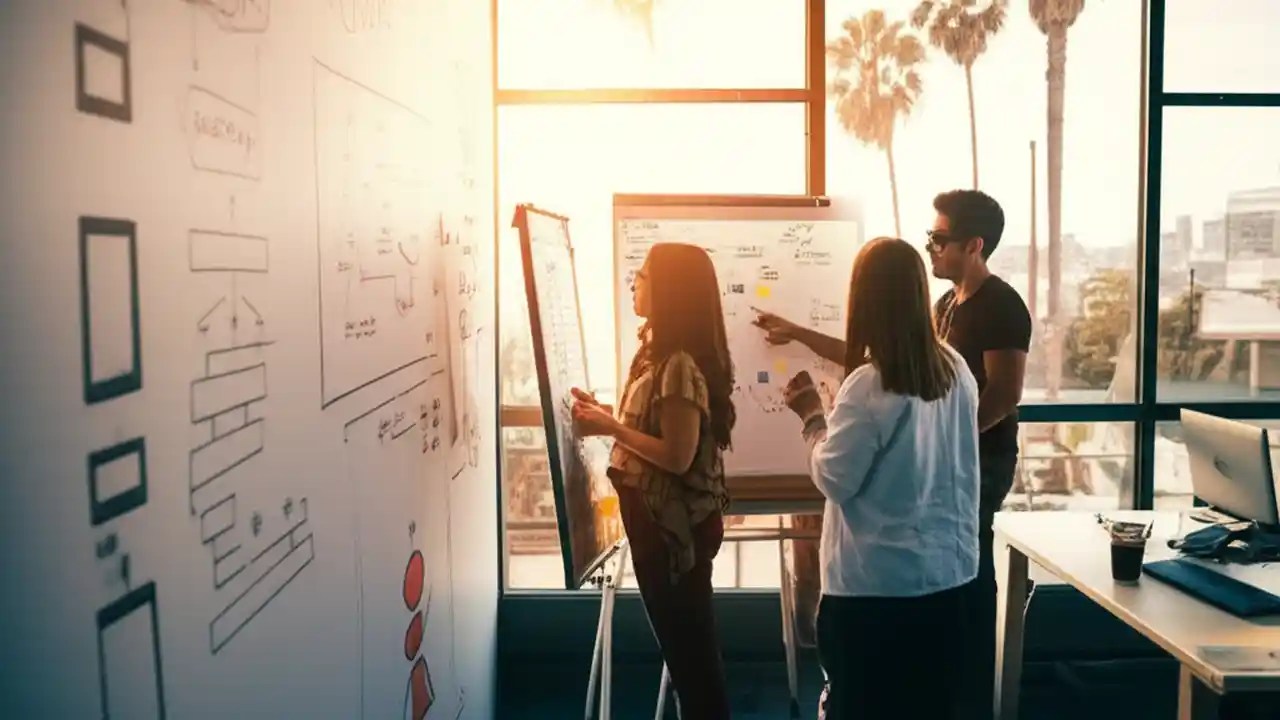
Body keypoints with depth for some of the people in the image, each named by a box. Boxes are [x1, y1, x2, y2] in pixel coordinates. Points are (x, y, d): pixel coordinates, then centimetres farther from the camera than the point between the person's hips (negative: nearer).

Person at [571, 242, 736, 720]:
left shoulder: (679, 365, -20)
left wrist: (610, 428, -17)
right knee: (686, 645, 20)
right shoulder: (661, 354, 11)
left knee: (689, 646, 4)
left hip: (674, 525, -10)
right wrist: (605, 417, 6)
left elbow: (678, 456, -23)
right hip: (661, 520, 10)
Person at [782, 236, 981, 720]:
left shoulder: (867, 386, -21)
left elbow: (835, 479, -15)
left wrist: (812, 418, -1)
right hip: (947, 568, 6)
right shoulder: (956, 369, 0)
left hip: (876, 580, -6)